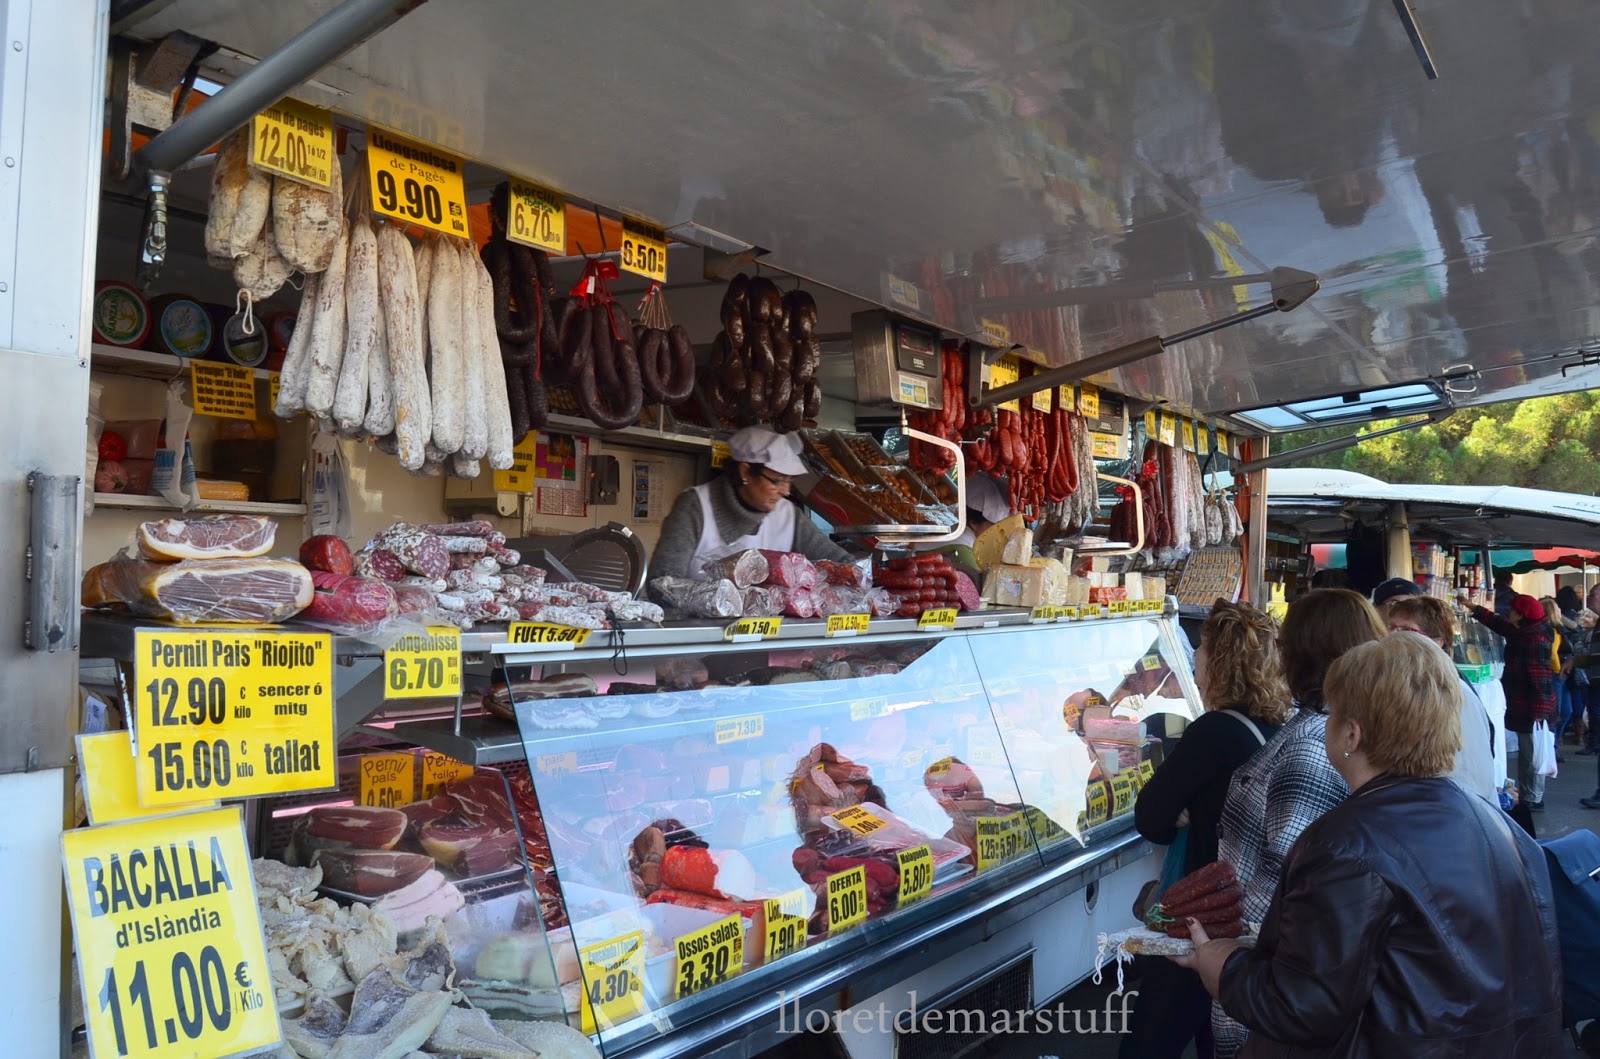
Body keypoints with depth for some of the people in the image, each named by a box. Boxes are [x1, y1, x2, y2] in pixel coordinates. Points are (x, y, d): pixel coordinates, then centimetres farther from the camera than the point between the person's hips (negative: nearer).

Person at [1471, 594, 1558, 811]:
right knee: (1525, 753, 16)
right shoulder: (1522, 634, 7)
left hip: (1532, 708, -10)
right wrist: (1474, 608, 31)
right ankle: (1524, 794, 25)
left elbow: (1541, 678, -23)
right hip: (1524, 705, 10)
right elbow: (1497, 622, 26)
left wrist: (1539, 710, -23)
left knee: (1531, 754, -1)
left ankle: (1534, 800, 7)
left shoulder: (1536, 640, -20)